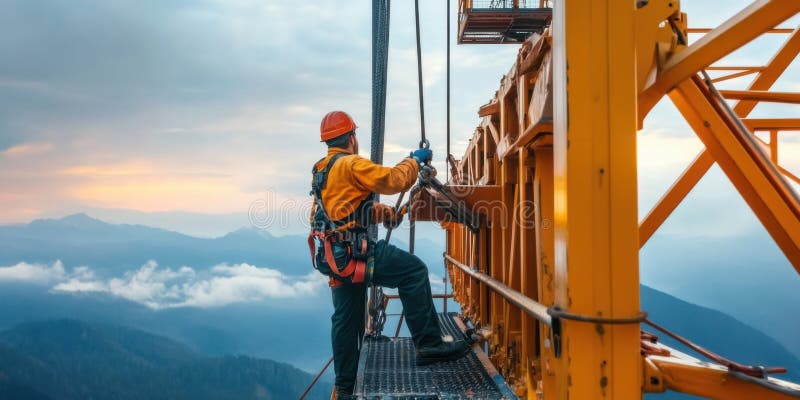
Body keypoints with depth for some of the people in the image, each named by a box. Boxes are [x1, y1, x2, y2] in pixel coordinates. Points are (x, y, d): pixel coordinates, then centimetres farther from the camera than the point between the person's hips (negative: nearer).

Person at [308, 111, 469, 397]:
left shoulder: (321, 171, 21)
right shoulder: (351, 164, -10)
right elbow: (393, 180, -14)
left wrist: (385, 212, 14)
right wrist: (415, 160, 4)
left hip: (334, 257, 10)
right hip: (351, 252, -10)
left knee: (346, 320, 16)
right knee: (414, 270, -10)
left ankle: (345, 387, 24)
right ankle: (428, 345, -11)